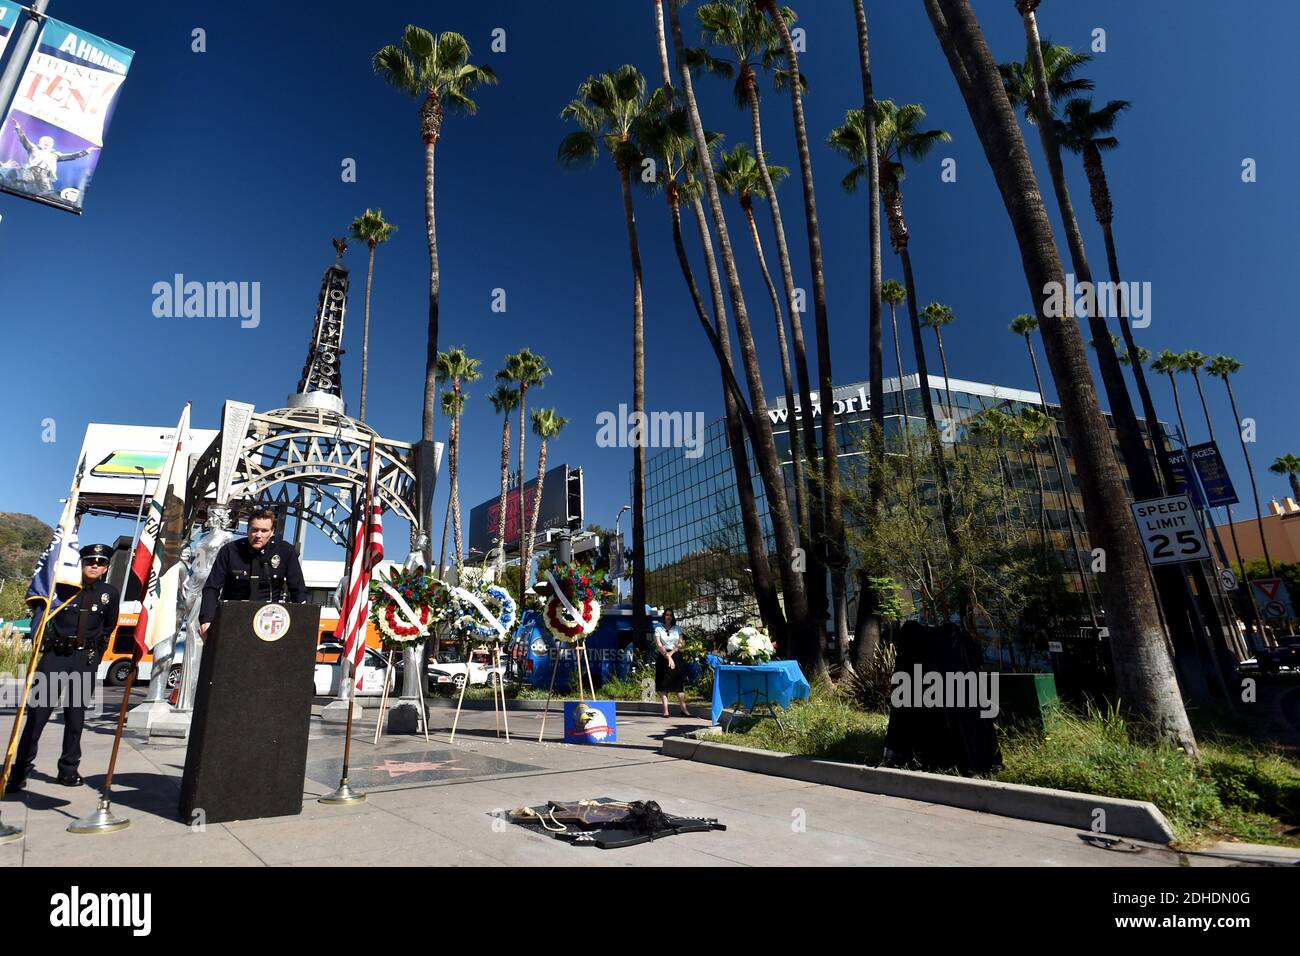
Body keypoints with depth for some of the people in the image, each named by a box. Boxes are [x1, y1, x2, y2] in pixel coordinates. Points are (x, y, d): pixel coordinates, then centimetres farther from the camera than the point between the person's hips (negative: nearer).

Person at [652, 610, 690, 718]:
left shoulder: (677, 629, 11)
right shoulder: (658, 629, 4)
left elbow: (680, 644, 3)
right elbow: (658, 645, -5)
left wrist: (670, 653, -10)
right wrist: (667, 656, -15)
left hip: (675, 657, 2)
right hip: (663, 658, -2)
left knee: (679, 684, -4)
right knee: (663, 685, -3)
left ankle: (683, 708, -4)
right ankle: (666, 710, -3)